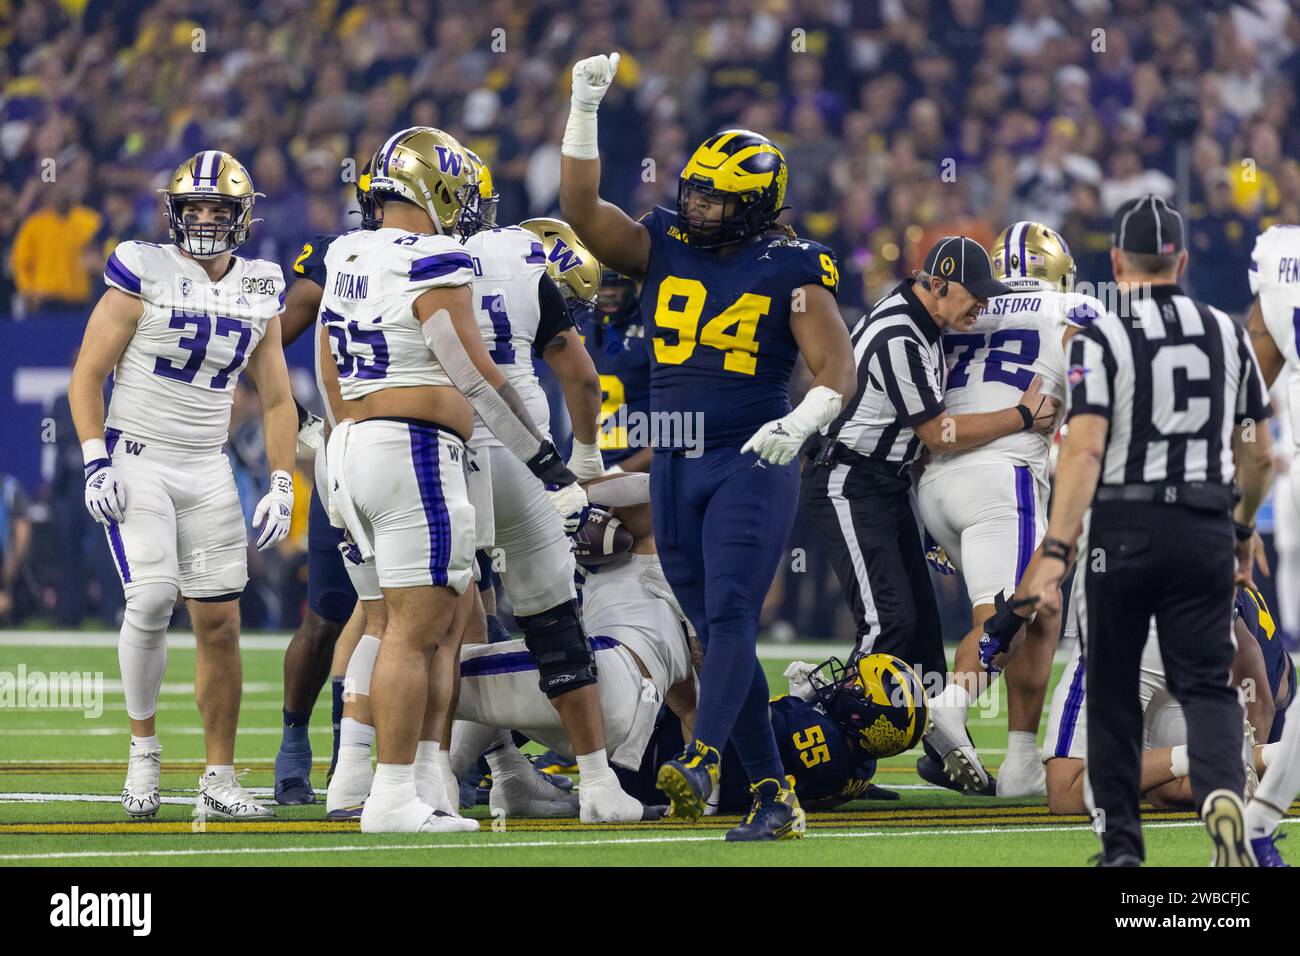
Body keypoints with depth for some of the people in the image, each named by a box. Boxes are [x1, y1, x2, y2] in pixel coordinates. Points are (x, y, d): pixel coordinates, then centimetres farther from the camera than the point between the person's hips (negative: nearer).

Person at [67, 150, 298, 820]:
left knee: (220, 623, 1)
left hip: (208, 471, 4)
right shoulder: (143, 274, -7)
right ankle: (143, 749, -2)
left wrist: (281, 488, 5)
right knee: (151, 598, -21)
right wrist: (95, 462, -14)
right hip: (136, 460, -4)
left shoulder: (259, 293, 7)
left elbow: (276, 400, 14)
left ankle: (219, 779, 9)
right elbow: (87, 375, -5)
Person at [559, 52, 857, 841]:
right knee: (718, 629, 6)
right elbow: (583, 209, 1)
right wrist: (585, 109, -6)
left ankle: (703, 760, -34)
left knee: (730, 616, -19)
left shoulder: (789, 272, -4)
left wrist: (800, 423, -25)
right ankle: (773, 792, 11)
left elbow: (838, 369, -6)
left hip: (752, 465, -5)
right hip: (676, 466, 5)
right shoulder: (662, 249, 8)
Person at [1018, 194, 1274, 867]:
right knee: (1207, 685, 5)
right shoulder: (1227, 334, 7)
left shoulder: (1102, 340, -7)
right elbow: (1259, 455, 12)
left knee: (1113, 690, 11)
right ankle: (1223, 794, -24)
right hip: (1206, 529, 3)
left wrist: (1056, 550, -19)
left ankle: (1121, 844, 13)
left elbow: (1085, 449, -17)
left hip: (1124, 531, -3)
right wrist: (1242, 532, 27)